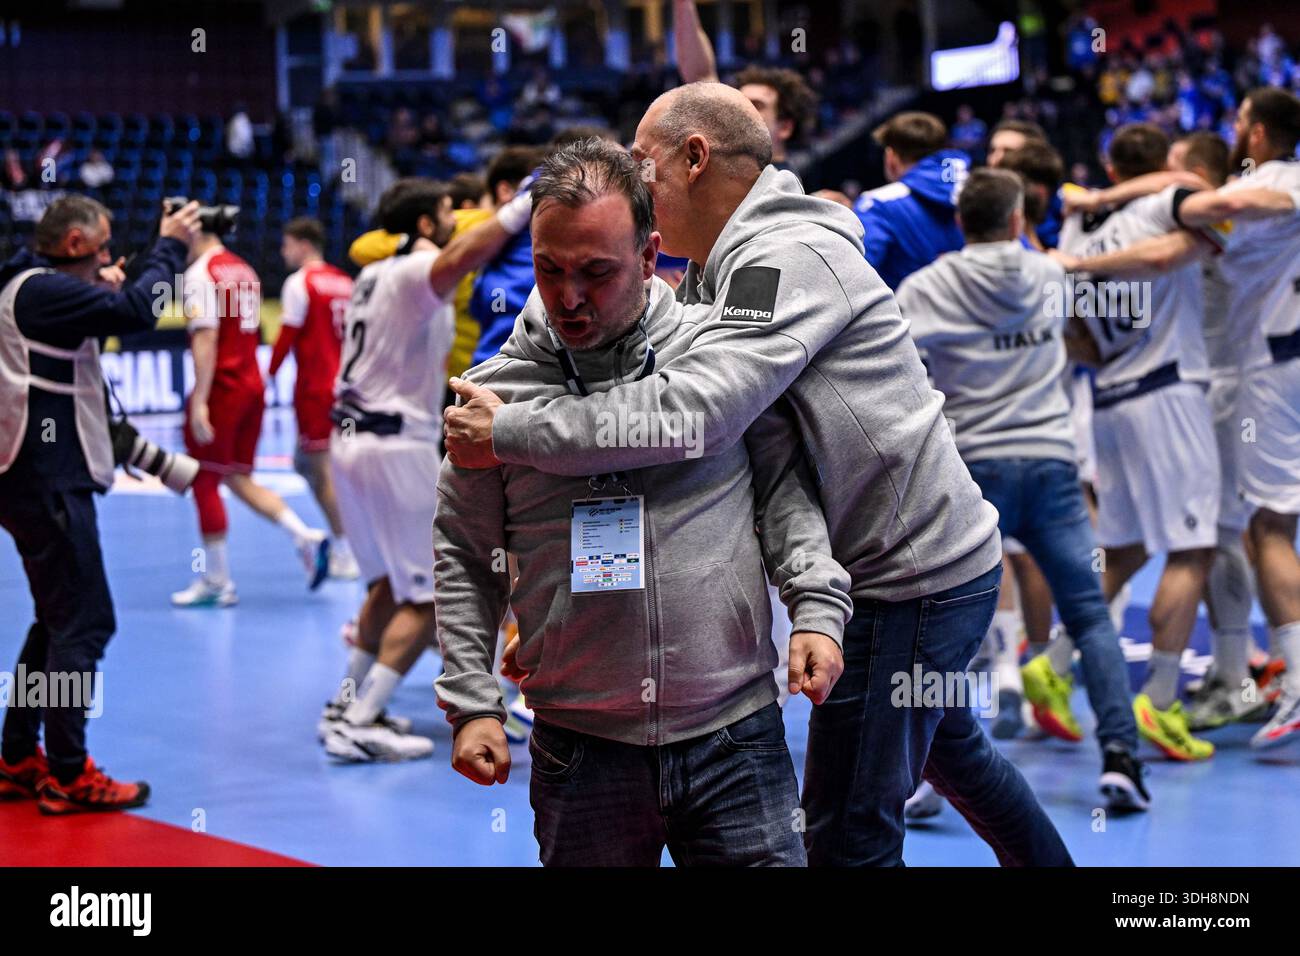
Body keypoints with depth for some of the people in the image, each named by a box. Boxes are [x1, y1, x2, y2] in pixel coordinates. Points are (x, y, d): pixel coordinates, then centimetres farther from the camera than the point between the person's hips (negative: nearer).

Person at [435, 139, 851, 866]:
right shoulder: (497, 390, 1)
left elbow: (783, 485, 9)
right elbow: (465, 558, 9)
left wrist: (817, 606, -5)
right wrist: (472, 703, 2)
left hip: (735, 732, 0)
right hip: (579, 747, 1)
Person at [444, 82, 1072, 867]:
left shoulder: (787, 257, -20)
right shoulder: (714, 276, 13)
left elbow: (696, 409, -33)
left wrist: (508, 434, -29)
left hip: (912, 580, -10)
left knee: (848, 833, -5)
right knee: (952, 751, 29)